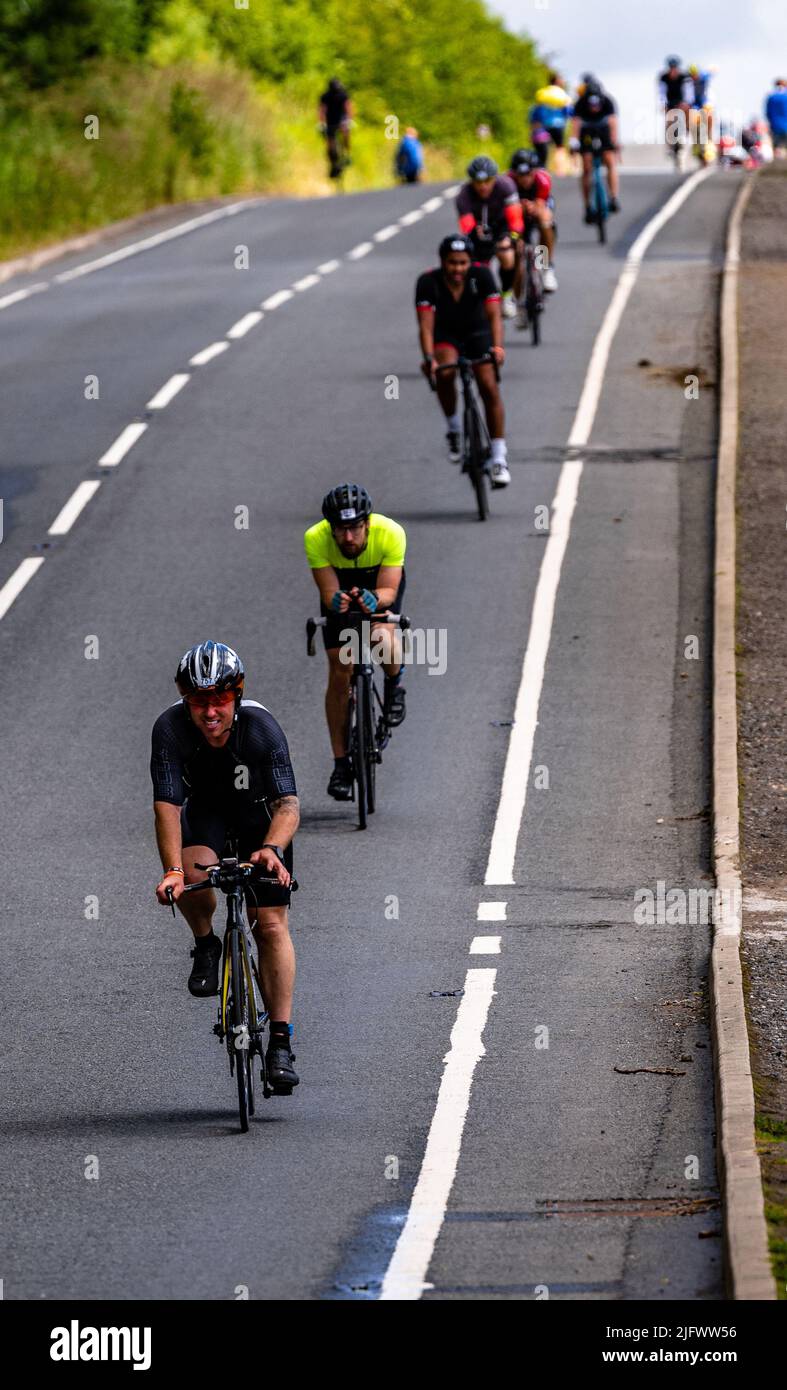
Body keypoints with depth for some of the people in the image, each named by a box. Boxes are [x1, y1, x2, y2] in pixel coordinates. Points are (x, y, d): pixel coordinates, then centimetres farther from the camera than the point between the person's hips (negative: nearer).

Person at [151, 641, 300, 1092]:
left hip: (260, 812, -1)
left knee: (272, 923, -12)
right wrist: (172, 871, -49)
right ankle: (207, 948, 0)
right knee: (193, 872, -32)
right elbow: (167, 805, -35)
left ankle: (281, 1042, -8)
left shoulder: (261, 726, -33)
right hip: (205, 809, 1)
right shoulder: (171, 728, -29)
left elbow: (289, 803, -39)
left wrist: (271, 849, -59)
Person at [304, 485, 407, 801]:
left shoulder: (390, 533, -36)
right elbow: (329, 592, -32)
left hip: (380, 584, -1)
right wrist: (336, 601, -55)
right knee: (339, 673, -7)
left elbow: (389, 590, -34)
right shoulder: (316, 539, -33)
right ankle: (341, 764, 3)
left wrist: (374, 599, -56)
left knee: (382, 637, -33)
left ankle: (394, 685, 1)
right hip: (341, 587, 1)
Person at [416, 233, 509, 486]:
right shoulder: (428, 282, -24)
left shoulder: (481, 276, -22)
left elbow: (494, 315, -28)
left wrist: (497, 347, -45)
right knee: (444, 373, -32)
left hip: (477, 334, 1)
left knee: (489, 387, -16)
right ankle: (454, 430, -9)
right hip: (445, 335, -1)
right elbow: (426, 325, -29)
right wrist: (428, 358, -45)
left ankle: (499, 459, -12)